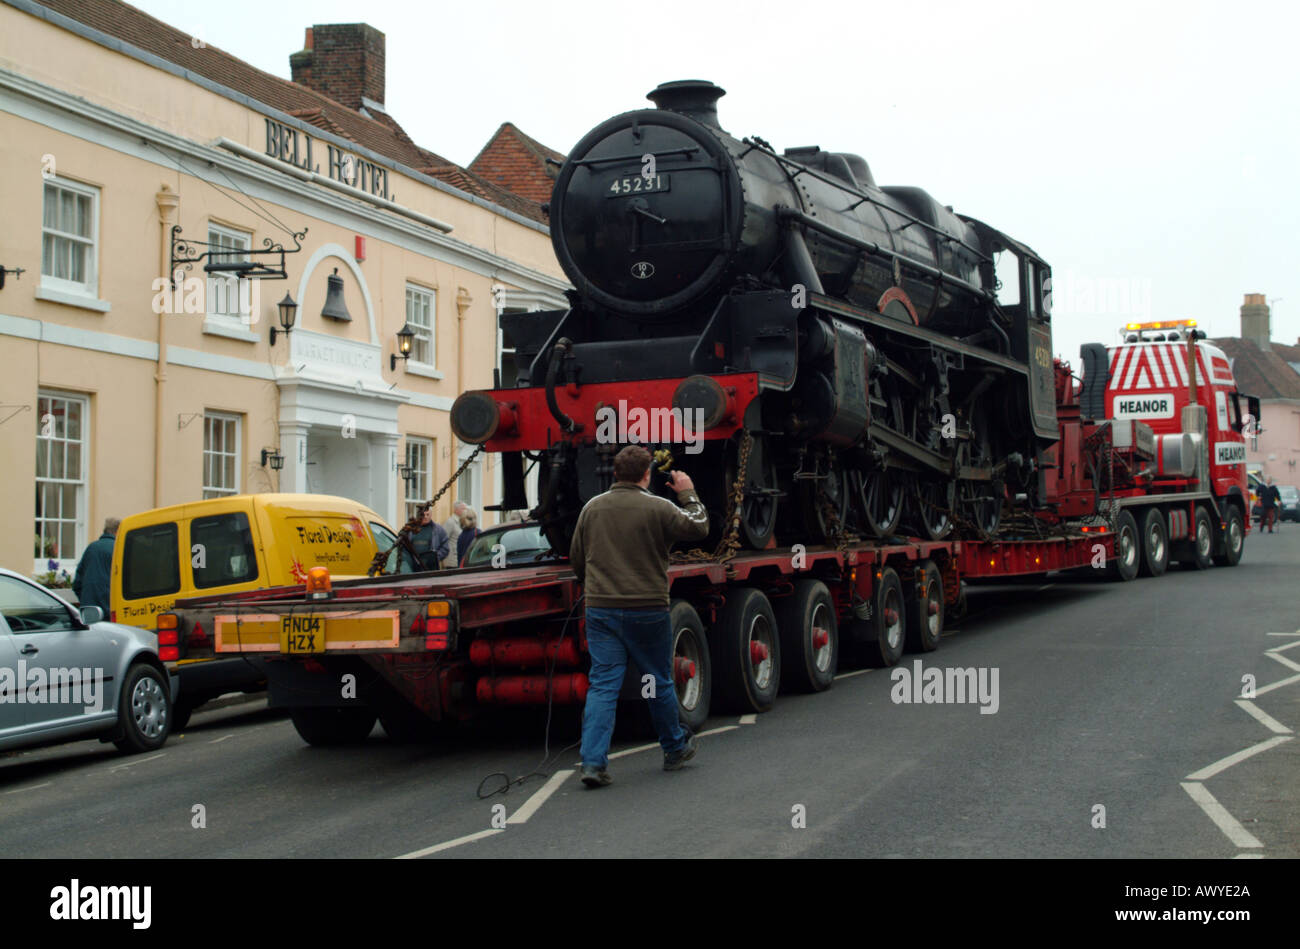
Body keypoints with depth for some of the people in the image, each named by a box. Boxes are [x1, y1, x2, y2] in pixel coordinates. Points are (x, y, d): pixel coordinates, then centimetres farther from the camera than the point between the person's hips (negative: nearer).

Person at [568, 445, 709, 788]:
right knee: (660, 682, 13)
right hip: (647, 610, -3)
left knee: (602, 685, 2)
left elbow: (576, 560, 15)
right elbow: (698, 528, 3)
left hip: (600, 609, 3)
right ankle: (675, 749, 30)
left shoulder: (592, 507, 6)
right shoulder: (659, 508, -8)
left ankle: (593, 761, -8)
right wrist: (688, 494, 16)